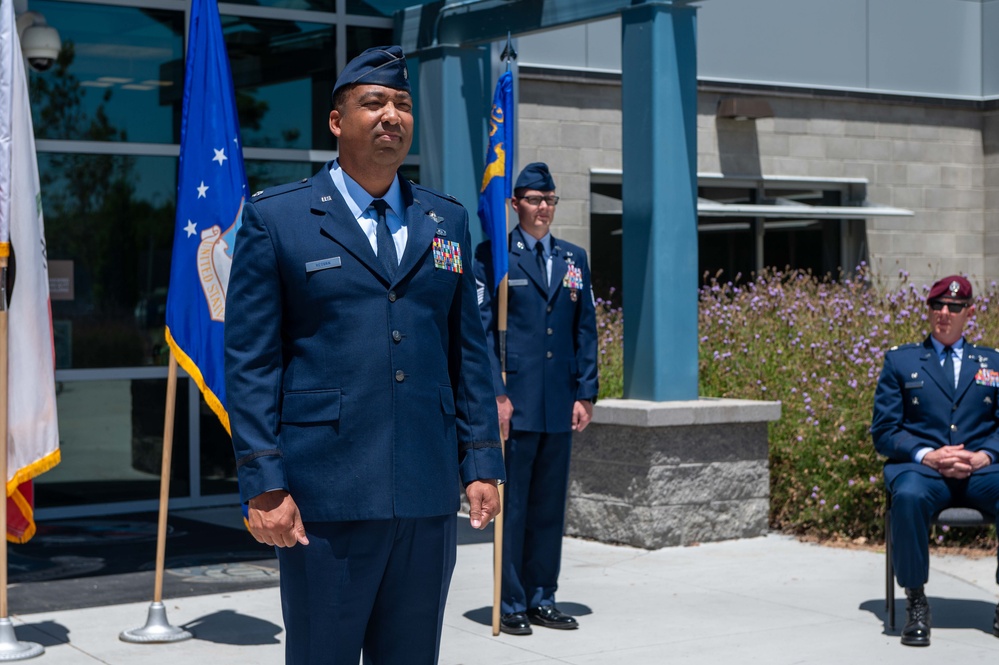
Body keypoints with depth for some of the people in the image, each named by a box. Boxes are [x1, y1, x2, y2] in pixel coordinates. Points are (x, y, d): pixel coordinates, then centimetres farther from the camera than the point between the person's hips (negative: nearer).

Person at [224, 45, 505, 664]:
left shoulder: (448, 219, 13)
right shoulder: (276, 218, 1)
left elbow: (468, 351, 14)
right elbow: (250, 362, -2)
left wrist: (482, 462, 6)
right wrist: (264, 485, -9)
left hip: (429, 495, 4)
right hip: (327, 496, -4)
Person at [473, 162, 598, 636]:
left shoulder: (574, 259, 14)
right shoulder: (493, 256, 0)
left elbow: (585, 331, 14)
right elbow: (481, 329, -5)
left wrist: (585, 393, 6)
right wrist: (496, 394, -12)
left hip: (560, 406, 5)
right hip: (515, 403, -5)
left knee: (550, 507, 10)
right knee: (511, 505, -1)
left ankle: (541, 600, 19)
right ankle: (510, 605, 7)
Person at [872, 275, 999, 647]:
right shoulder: (900, 360, 16)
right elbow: (884, 431, 7)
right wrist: (927, 454, -11)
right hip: (921, 466, -1)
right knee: (908, 497, -38)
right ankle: (915, 604, -21)